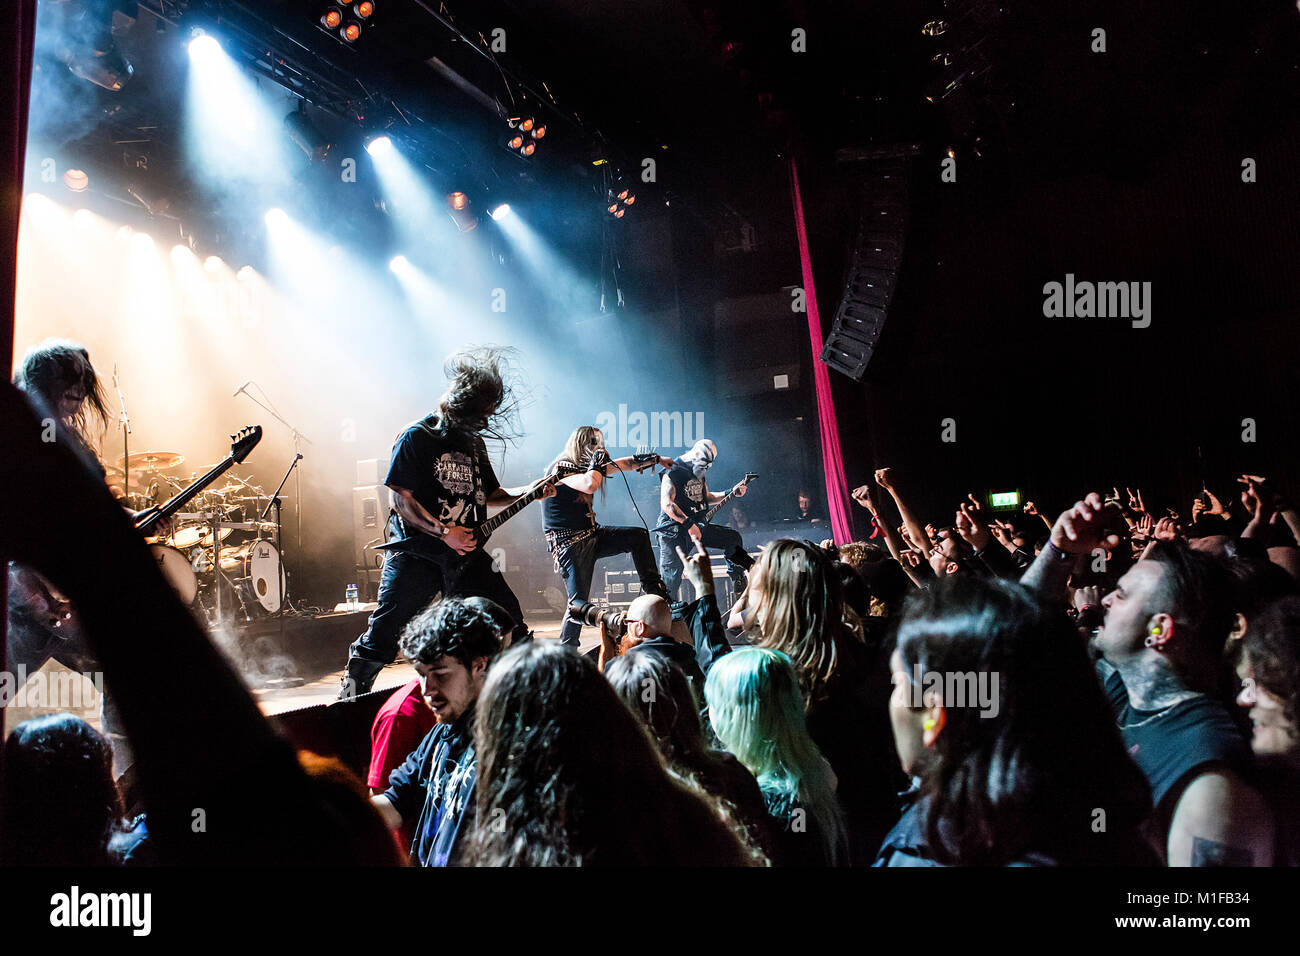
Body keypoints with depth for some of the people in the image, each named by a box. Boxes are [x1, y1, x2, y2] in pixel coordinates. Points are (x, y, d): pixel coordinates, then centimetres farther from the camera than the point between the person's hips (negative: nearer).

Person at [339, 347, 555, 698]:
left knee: (511, 625, 5)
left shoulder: (474, 442, 15)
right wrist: (443, 531, -17)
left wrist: (529, 492, 8)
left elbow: (488, 493, 24)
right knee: (383, 633, -6)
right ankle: (349, 699, 11)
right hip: (417, 551, -6)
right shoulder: (417, 437, -7)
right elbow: (401, 498, -12)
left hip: (466, 552, 6)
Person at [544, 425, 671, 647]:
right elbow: (590, 485, -34)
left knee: (639, 536, 6)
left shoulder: (585, 465, 12)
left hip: (590, 534, 9)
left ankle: (652, 590, 15)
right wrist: (597, 462, -16)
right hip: (569, 543, -9)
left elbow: (623, 464, 22)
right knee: (579, 601, -12)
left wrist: (656, 459, 25)